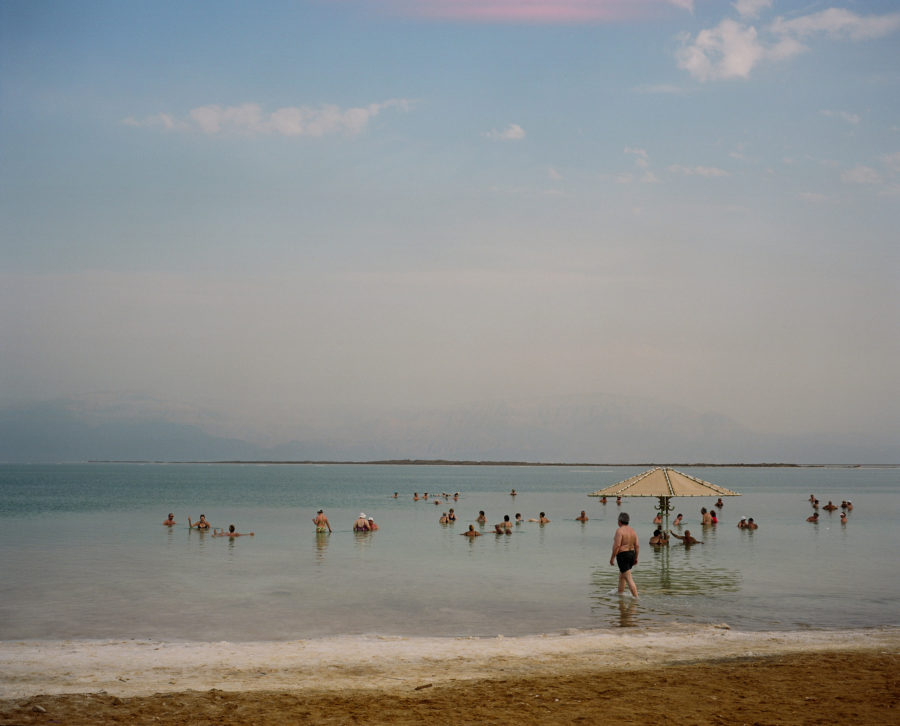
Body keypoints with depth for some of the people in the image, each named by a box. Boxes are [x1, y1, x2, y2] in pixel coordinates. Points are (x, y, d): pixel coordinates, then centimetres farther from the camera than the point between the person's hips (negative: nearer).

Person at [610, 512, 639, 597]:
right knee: (621, 576, 23)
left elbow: (617, 546, -20)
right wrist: (636, 558, 14)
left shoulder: (619, 530, -14)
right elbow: (637, 546, 7)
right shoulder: (632, 531, 8)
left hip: (622, 555, -8)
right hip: (631, 554, 8)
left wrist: (612, 557, -13)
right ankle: (620, 593, 31)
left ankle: (636, 597, -12)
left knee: (629, 579, -8)